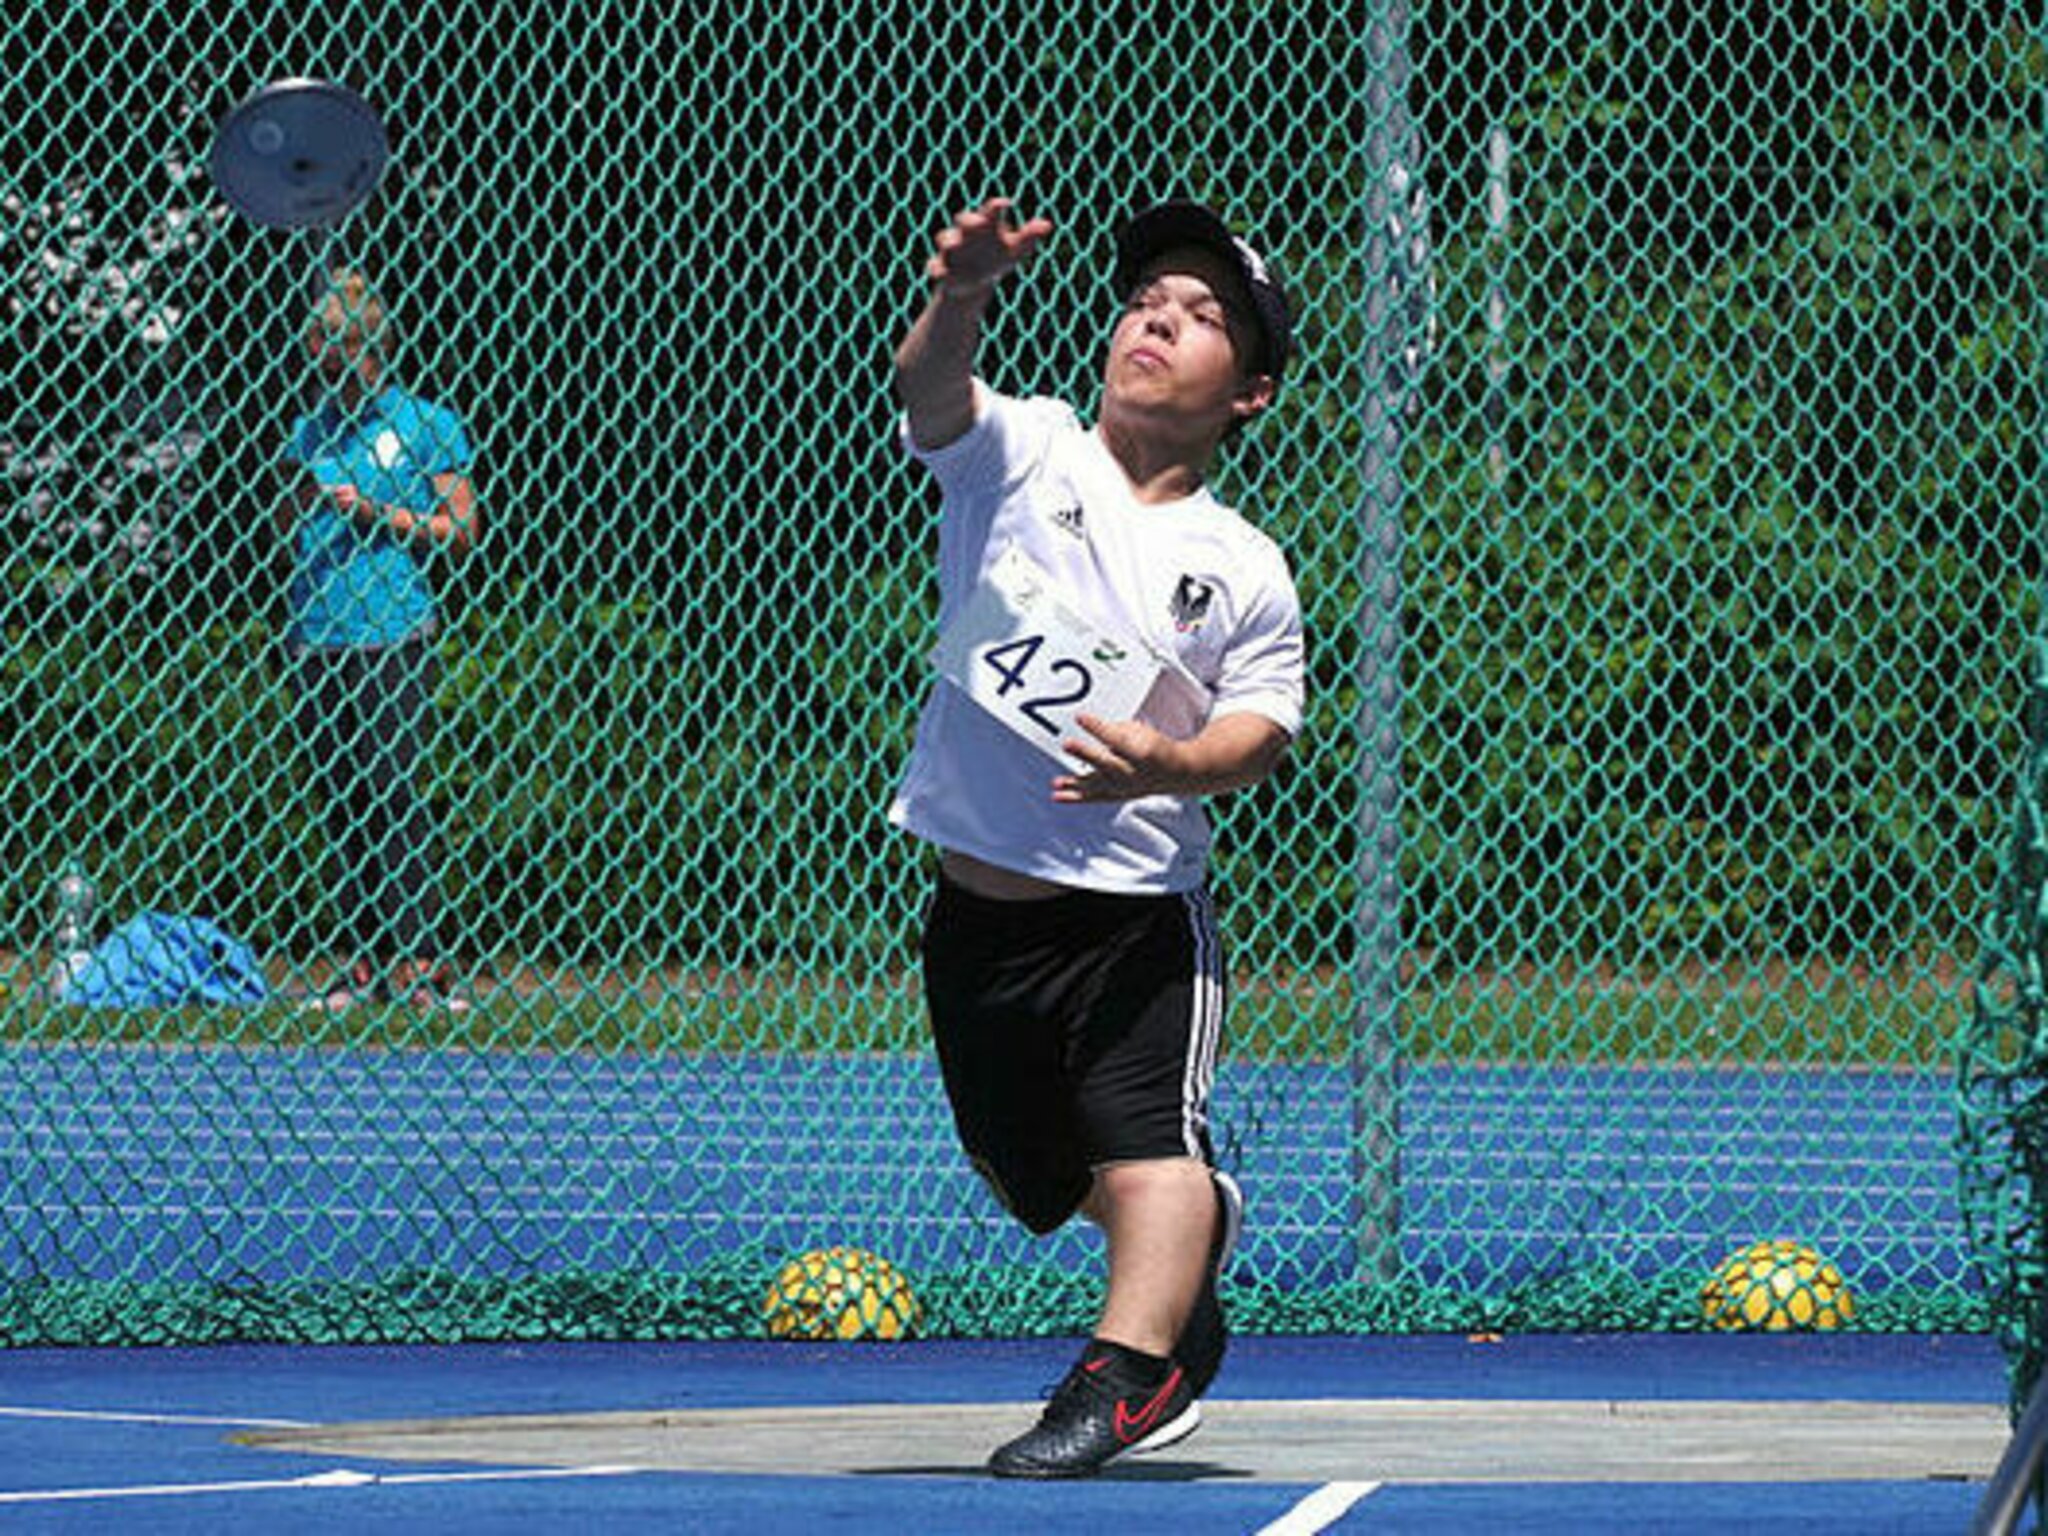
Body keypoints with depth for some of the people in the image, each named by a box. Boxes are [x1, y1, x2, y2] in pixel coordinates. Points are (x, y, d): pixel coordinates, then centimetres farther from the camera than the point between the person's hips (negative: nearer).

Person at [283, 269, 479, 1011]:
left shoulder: (426, 426, 2)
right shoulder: (313, 430, 15)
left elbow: (461, 531, 1)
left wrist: (378, 513, -9)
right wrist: (304, 505, 1)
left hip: (393, 636, -5)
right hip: (317, 637, 5)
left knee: (394, 796, -10)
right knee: (339, 803, 3)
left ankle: (420, 958, -8)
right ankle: (360, 963, 6)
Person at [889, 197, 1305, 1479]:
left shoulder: (1246, 572, 2)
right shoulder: (1022, 455, 0)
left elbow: (1264, 728, 0)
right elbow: (934, 390, -19)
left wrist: (1165, 764, -23)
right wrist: (963, 298, -43)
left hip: (1139, 919, -3)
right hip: (979, 910, 3)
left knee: (1149, 1154, -23)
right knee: (1030, 1177, 16)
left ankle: (1120, 1379, -36)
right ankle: (1196, 1235, 43)